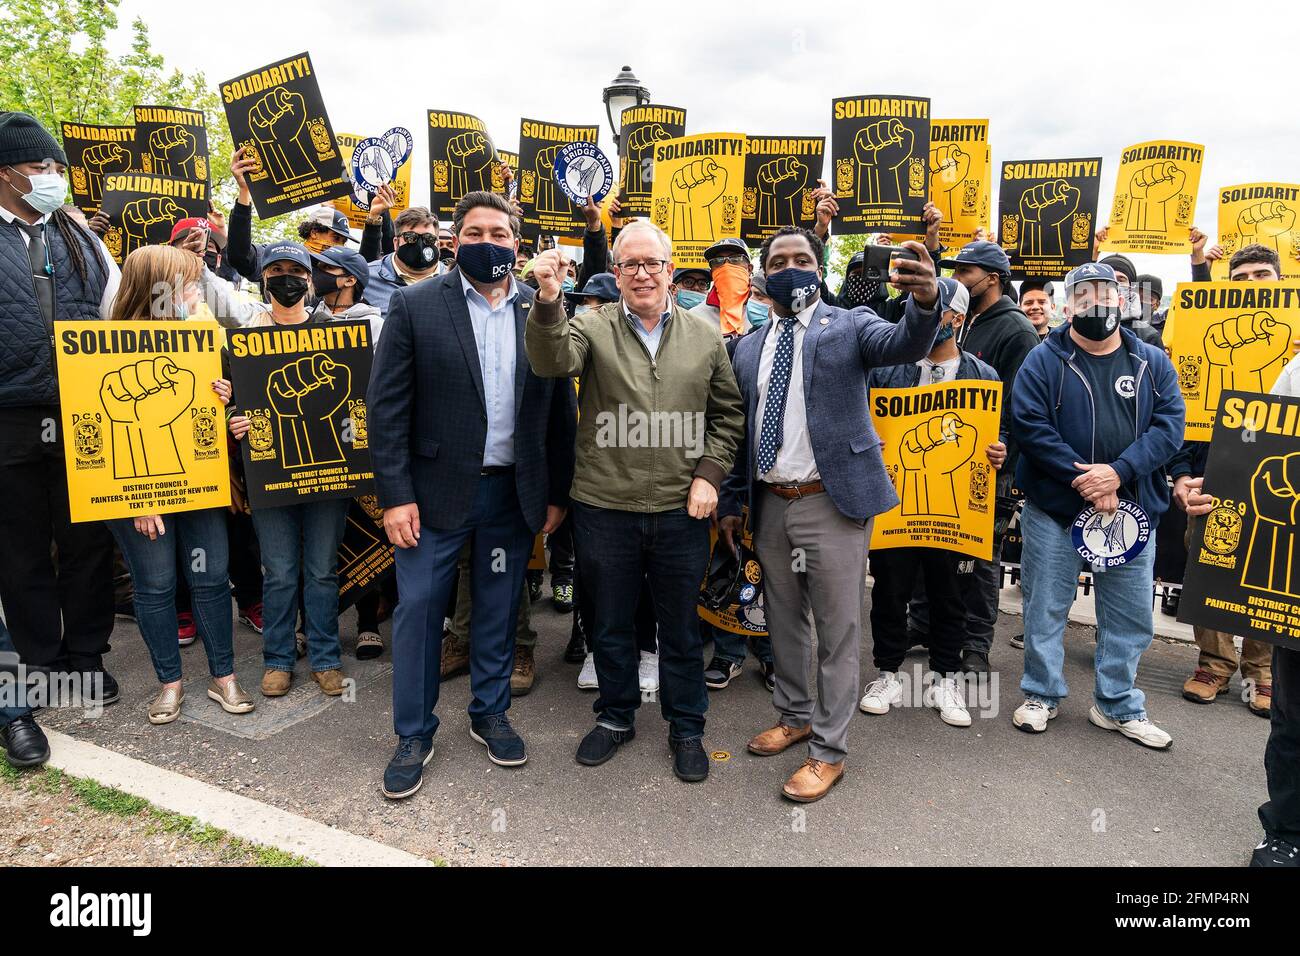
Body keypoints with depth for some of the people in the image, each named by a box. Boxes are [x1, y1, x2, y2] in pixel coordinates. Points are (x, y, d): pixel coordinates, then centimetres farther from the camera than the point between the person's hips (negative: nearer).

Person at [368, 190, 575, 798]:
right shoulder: (415, 306, -4)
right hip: (436, 490, -2)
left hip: (514, 492, 3)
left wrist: (557, 493, 5)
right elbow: (387, 405, -6)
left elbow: (559, 410, 6)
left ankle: (490, 715, 33)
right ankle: (414, 734, 22)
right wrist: (395, 495, -11)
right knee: (418, 608, 4)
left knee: (499, 609, 14)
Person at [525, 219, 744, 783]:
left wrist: (709, 473, -2)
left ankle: (686, 727, 33)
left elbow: (727, 412, 9)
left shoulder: (705, 334, 5)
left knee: (681, 627, 14)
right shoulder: (592, 328, -1)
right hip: (605, 508, 0)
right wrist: (549, 300, -38)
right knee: (611, 624, 16)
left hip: (681, 510, 1)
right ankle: (616, 716, 37)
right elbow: (552, 362, -21)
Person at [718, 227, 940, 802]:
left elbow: (905, 345, -23)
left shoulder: (849, 326, -2)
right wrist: (730, 502, 13)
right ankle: (794, 716, 38)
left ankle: (828, 750, 17)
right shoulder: (749, 348, 11)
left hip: (832, 500, -5)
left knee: (837, 629, 3)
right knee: (783, 621, 18)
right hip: (769, 503, 5)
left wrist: (924, 302, -44)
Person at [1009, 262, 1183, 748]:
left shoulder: (1153, 363, 7)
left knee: (1130, 614, 10)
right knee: (1045, 606, 6)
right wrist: (1084, 479, -18)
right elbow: (1030, 425, -12)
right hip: (1054, 507, -3)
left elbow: (1169, 424, -3)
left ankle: (1118, 705, 27)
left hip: (1133, 508, 3)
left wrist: (1119, 472, -18)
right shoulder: (1044, 361, -2)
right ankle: (1041, 694, 24)